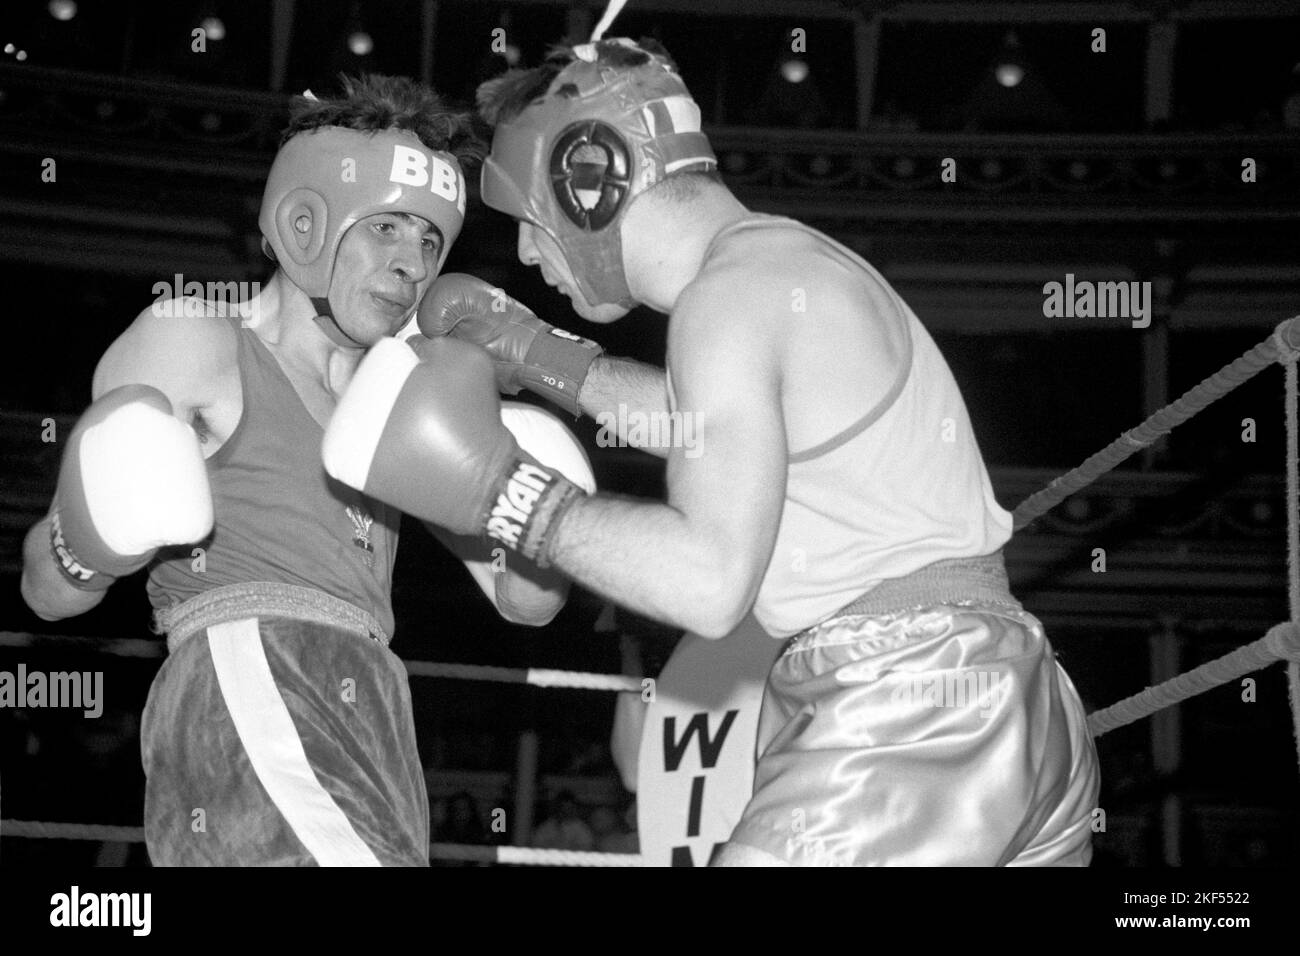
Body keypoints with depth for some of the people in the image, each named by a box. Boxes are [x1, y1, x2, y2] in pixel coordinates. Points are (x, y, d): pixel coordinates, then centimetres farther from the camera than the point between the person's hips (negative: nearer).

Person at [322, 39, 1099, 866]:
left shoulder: (731, 294, -12)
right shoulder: (786, 255, 17)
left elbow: (708, 580, -21)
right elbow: (707, 423, 35)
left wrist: (503, 492, -12)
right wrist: (532, 352, 30)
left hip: (905, 726, -10)